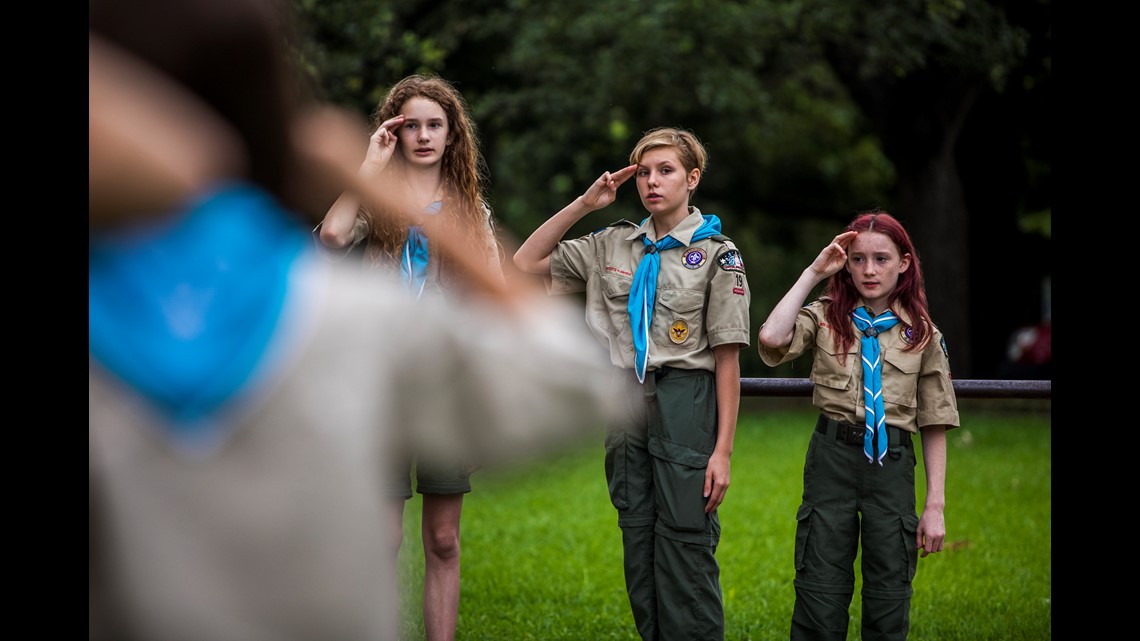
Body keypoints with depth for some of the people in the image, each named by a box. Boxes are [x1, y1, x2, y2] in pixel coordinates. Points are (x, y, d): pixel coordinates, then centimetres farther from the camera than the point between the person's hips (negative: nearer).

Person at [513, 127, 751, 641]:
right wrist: (583, 204, 4)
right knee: (638, 541, 7)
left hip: (685, 402, -5)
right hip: (627, 404, 5)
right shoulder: (614, 245, 11)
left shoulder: (716, 255, -3)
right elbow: (527, 262, 12)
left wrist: (723, 449, -11)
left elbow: (727, 359, -5)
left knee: (686, 542, -8)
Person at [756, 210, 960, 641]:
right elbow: (772, 338, -20)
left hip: (892, 463, 1)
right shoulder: (825, 318, 2)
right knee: (820, 592, 2)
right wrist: (812, 274, -11)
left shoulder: (922, 334, 4)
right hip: (832, 458, -1)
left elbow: (935, 426, 4)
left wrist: (935, 506, -1)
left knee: (889, 597, 8)